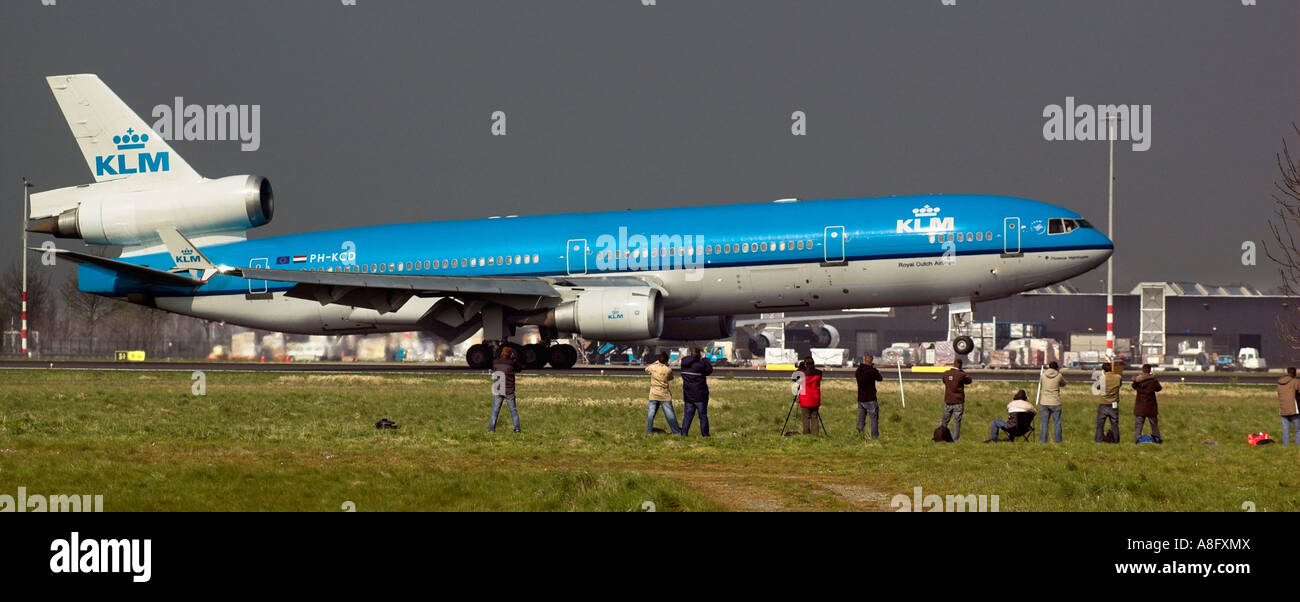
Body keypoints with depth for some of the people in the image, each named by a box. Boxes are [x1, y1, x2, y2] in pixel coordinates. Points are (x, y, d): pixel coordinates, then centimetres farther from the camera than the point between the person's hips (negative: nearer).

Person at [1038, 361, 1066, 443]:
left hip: (1044, 402, 2)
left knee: (1044, 422, 9)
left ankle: (1043, 439, 8)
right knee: (1057, 422, 5)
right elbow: (1063, 384, 13)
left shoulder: (1044, 375, 0)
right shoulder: (1059, 376, -5)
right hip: (1055, 402, -2)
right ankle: (1057, 440, 6)